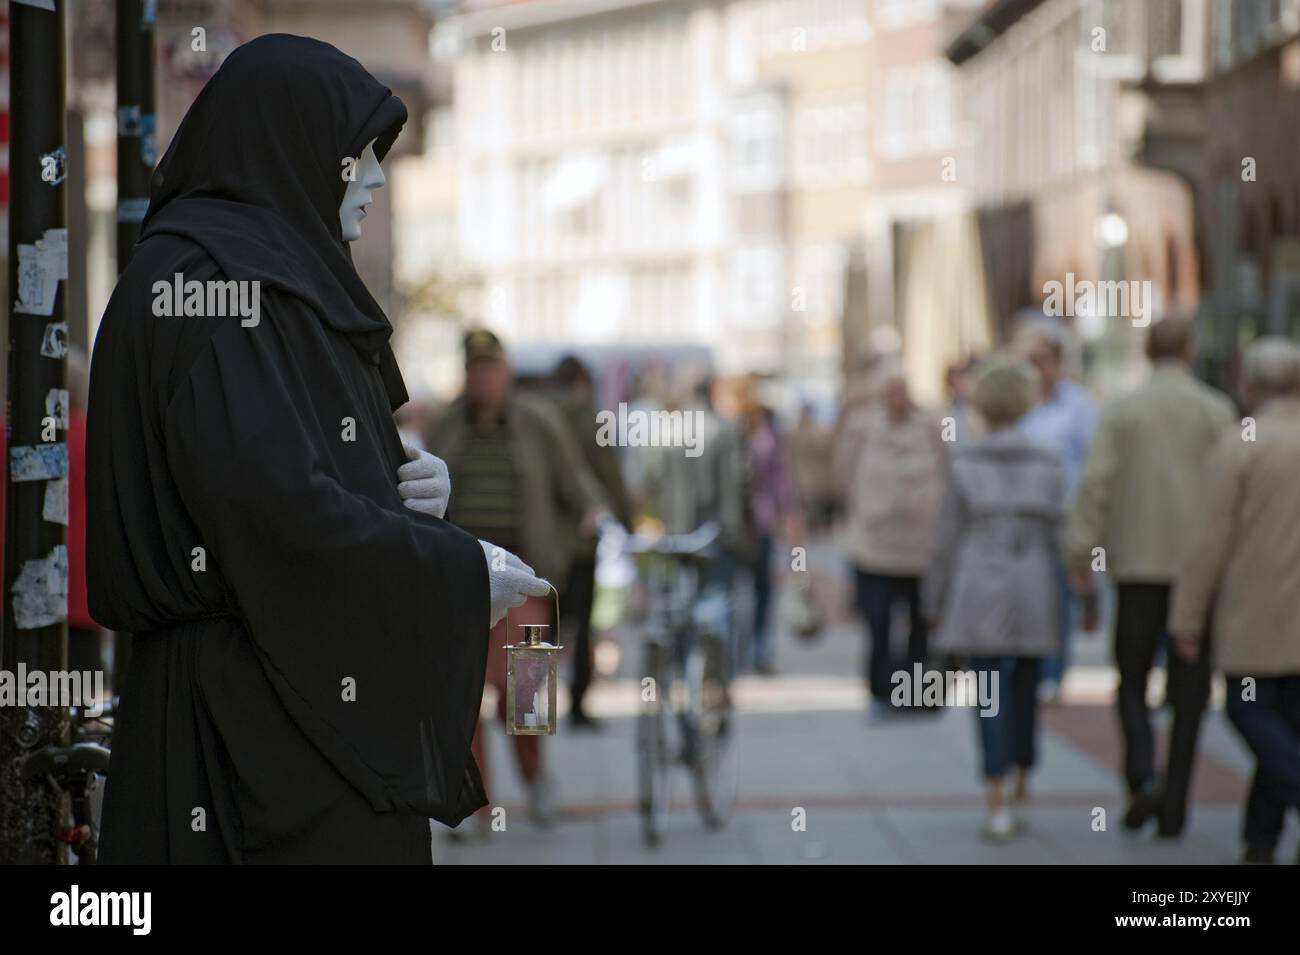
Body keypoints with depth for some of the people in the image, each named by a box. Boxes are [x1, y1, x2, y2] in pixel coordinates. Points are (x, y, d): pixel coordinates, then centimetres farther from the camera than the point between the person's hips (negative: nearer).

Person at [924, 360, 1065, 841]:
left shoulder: (966, 464, -4)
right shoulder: (1048, 466, 2)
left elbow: (948, 539, -3)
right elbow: (1057, 535, 2)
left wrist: (934, 603, 5)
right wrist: (1061, 599, 10)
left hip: (978, 594, -2)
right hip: (1034, 595, 2)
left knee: (990, 696, -2)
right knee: (1024, 692, 16)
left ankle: (997, 801, -11)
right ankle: (1021, 793, 23)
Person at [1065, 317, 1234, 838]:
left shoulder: (1121, 410, 0)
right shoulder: (1216, 411, -1)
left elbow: (1095, 484, -7)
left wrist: (1079, 556, -7)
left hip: (1138, 565, 0)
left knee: (1132, 681, 11)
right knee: (1189, 690, 7)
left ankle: (1143, 776, -12)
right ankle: (1173, 804, 4)